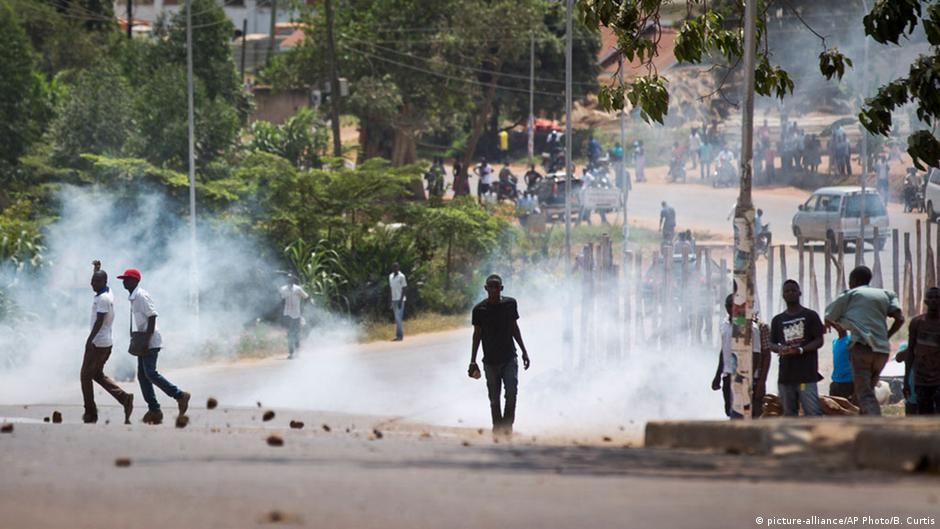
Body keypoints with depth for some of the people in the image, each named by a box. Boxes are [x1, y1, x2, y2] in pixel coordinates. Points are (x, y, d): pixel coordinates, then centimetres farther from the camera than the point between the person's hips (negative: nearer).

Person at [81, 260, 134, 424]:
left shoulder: (103, 299, -19)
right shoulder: (108, 293, 11)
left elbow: (99, 321, -27)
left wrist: (90, 339, -31)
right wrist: (97, 269, 34)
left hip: (97, 343, -10)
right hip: (107, 343, 10)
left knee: (86, 376, 0)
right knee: (98, 374, 18)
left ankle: (90, 413, 3)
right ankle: (124, 397, 3)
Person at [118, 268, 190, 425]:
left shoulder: (142, 296, -15)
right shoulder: (133, 298, 15)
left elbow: (152, 317, -21)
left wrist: (146, 341, -25)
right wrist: (134, 340, 20)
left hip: (150, 341, -10)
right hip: (143, 342, 10)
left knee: (150, 373, -15)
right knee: (143, 375, 7)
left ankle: (180, 396, -9)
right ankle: (154, 409, 8)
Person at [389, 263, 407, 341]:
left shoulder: (401, 277, -8)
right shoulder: (390, 276, 13)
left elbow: (403, 289, -10)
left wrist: (401, 300, -16)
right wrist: (391, 301, 14)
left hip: (399, 300, -7)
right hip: (394, 300, 7)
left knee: (398, 318, -12)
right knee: (397, 318, 8)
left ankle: (400, 335, -12)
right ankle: (399, 335, 11)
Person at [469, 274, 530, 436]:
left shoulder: (510, 304, 1)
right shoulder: (479, 309, -4)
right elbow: (477, 334, 3)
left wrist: (524, 351, 14)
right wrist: (473, 361, 3)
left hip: (509, 358, 0)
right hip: (490, 360, 0)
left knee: (511, 391, -15)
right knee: (494, 398, 4)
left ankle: (507, 425, -4)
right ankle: (497, 428, 14)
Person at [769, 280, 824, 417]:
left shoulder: (810, 316, 4)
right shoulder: (778, 320, 15)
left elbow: (819, 341, 0)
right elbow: (772, 344, 17)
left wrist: (800, 350, -17)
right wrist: (780, 349, -8)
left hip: (806, 373, -4)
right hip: (785, 373, 4)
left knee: (813, 412, -13)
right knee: (789, 413, 6)